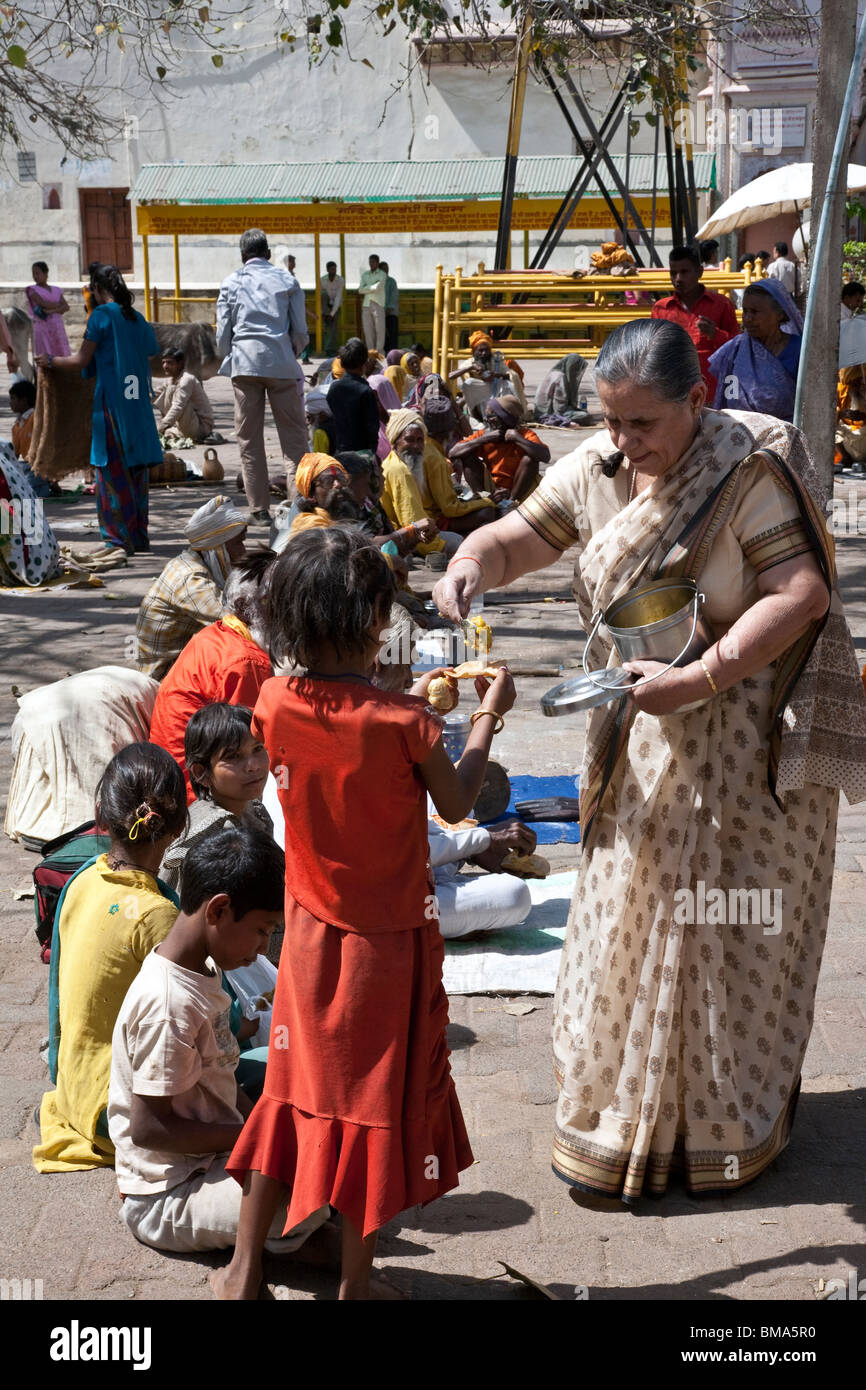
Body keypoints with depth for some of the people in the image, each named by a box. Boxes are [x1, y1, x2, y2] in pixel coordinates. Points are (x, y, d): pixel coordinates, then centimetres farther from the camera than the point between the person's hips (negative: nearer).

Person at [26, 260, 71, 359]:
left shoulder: (57, 290, 13)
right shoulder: (31, 290, 2)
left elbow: (66, 308, -1)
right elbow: (43, 303, -13)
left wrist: (51, 311, -15)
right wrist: (59, 304, 0)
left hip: (58, 328, 4)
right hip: (42, 328, -4)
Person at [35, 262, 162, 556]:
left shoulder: (102, 315, -8)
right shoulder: (138, 319, 12)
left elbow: (82, 360, -8)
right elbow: (153, 360, 15)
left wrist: (50, 361, 7)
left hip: (112, 404, -7)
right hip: (138, 403, 7)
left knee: (111, 471, -3)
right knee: (136, 471, 11)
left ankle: (119, 539, -4)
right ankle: (139, 536, 14)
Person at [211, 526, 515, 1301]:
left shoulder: (276, 707, -11)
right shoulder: (403, 723, -22)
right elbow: (456, 804, -5)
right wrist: (488, 717, 6)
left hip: (312, 937, 4)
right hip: (391, 943, -4)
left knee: (296, 1089, 19)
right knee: (377, 1102, 12)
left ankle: (244, 1271, 26)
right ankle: (356, 1280, 25)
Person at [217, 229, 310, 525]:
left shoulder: (231, 283, 8)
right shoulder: (286, 280, 8)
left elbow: (223, 335, 6)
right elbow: (300, 331, 6)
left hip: (244, 364, 1)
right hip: (281, 363, -1)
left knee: (249, 440, 6)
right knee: (293, 436, 3)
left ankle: (258, 509, 6)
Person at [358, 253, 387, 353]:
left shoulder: (382, 274, 3)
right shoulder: (365, 274, 16)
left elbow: (377, 287, -13)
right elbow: (360, 290, 6)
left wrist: (365, 289, -2)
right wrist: (372, 288, -4)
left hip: (378, 304, -4)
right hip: (366, 305, 4)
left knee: (380, 329, -6)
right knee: (367, 329, 1)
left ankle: (379, 350, -1)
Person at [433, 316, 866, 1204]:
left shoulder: (746, 470, -18)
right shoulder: (596, 470, -1)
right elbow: (517, 538, 4)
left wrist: (695, 681, -31)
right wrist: (472, 564, -21)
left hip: (742, 737, -6)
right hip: (643, 733, 6)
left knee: (727, 929, 5)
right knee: (631, 920, 14)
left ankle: (727, 1126, 26)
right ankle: (626, 1119, 32)